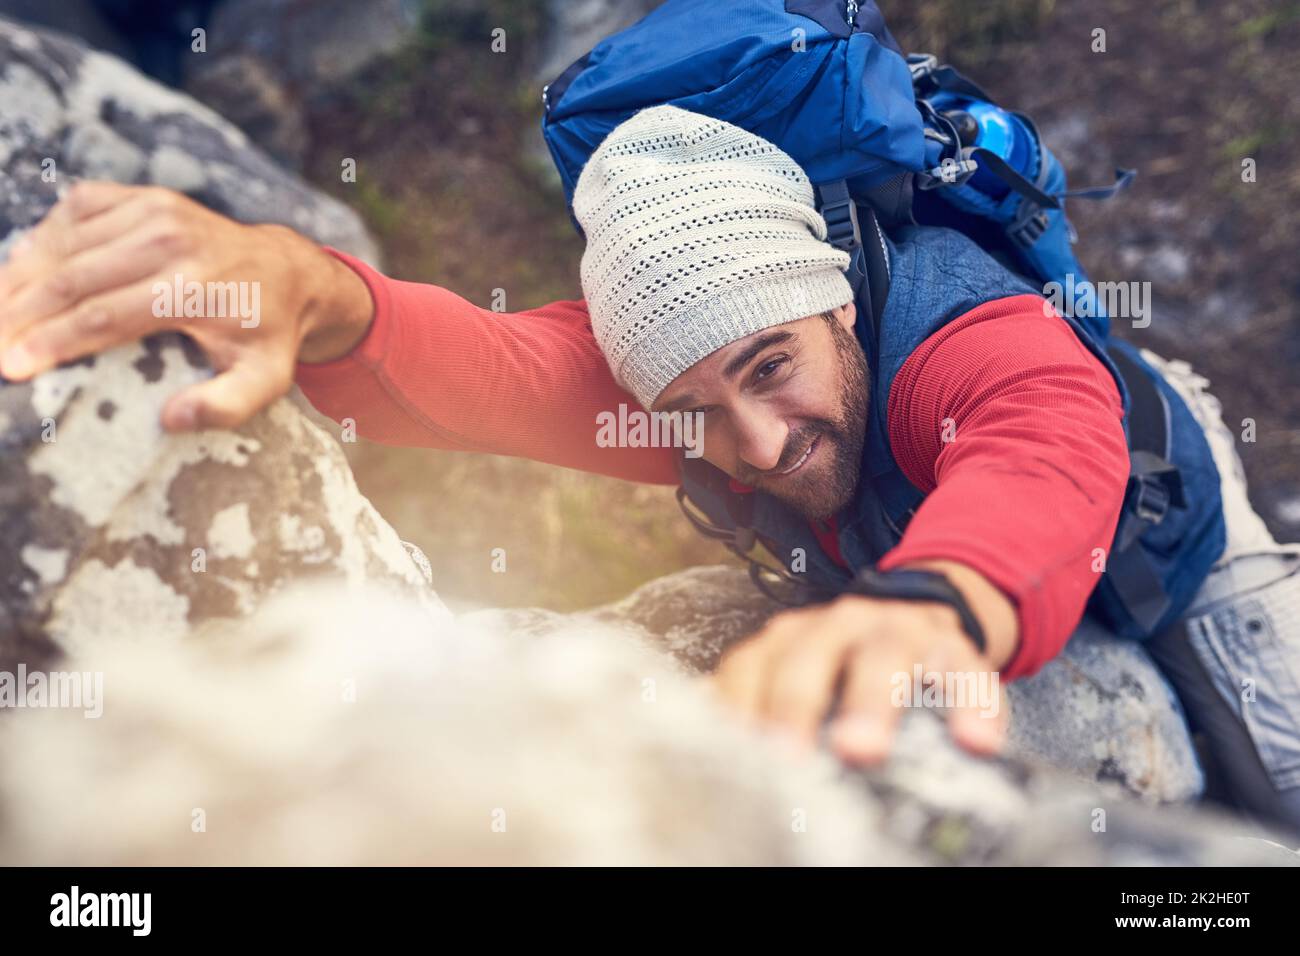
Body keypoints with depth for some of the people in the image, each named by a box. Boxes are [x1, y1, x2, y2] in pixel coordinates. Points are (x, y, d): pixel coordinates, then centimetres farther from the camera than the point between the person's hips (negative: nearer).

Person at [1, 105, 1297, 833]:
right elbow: (483, 365, -53)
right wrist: (300, 290, -75)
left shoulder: (955, 323, -45)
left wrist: (935, 602, -91)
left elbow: (1049, 453, -68)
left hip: (1143, 523, -3)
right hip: (887, 552, 4)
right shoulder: (673, 366, -32)